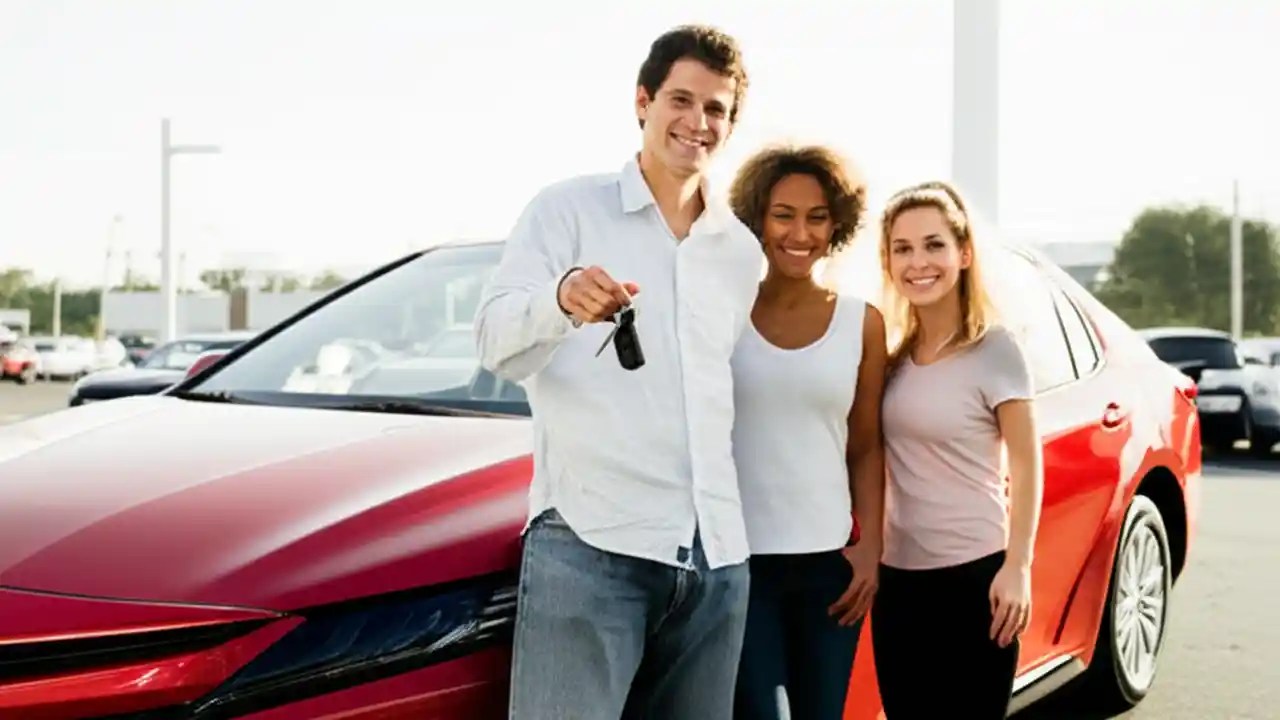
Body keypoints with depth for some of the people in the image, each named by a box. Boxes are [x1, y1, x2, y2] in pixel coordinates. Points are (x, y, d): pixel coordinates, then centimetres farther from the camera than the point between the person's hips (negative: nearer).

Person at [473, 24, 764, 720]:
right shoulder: (568, 209, 3)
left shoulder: (741, 250, 18)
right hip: (588, 544, -5)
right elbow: (496, 342, -9)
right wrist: (561, 300, -31)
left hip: (716, 555, 5)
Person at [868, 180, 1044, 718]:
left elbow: (1025, 466, -8)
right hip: (897, 576, 5)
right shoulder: (889, 350, 6)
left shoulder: (995, 349, -9)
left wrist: (1017, 566, -15)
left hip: (975, 574, -5)